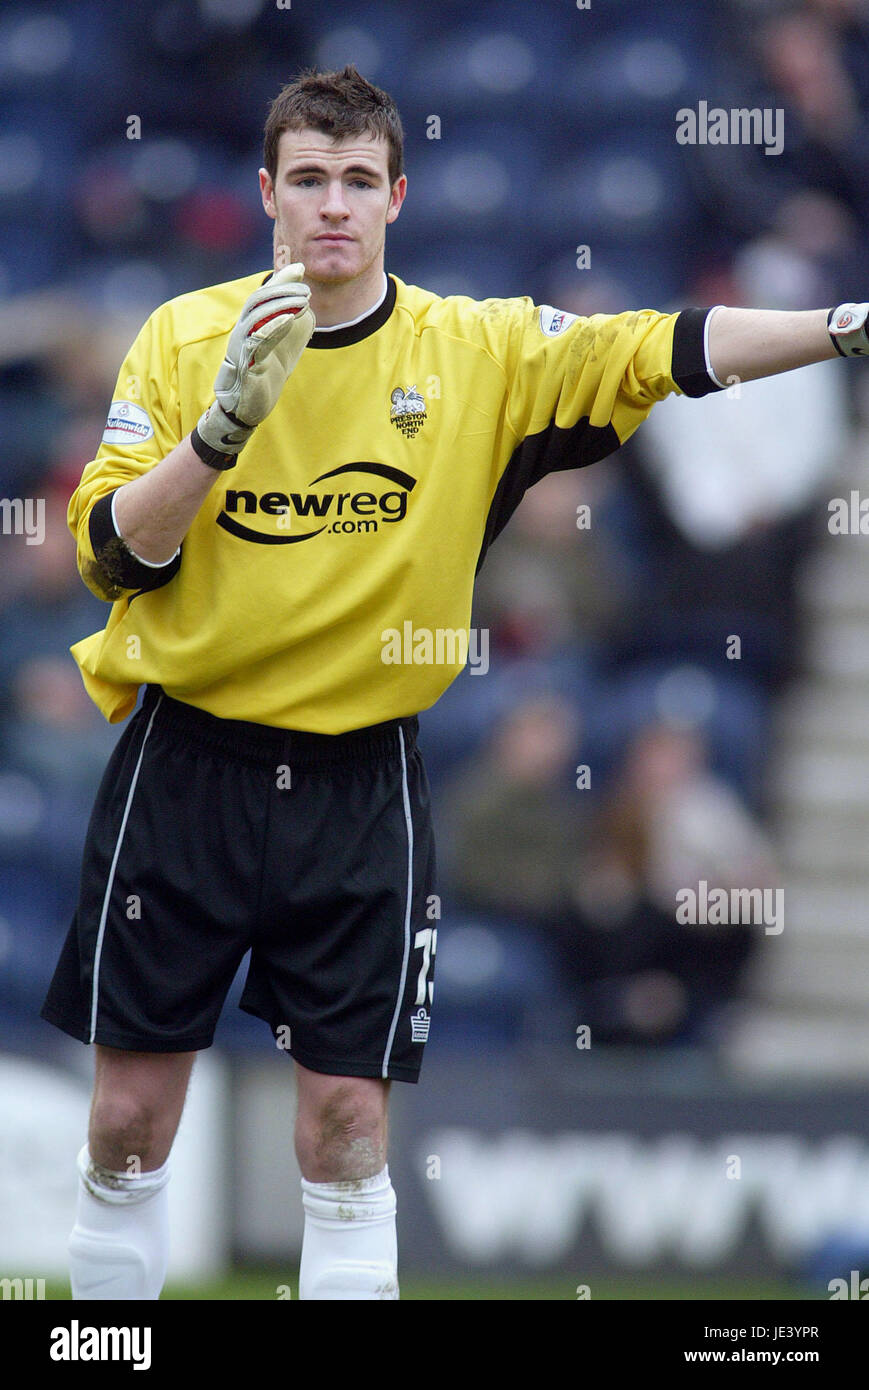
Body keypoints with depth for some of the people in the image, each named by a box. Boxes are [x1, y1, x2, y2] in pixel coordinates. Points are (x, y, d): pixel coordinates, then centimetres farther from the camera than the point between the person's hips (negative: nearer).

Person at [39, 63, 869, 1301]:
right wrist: (226, 423, -22)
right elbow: (110, 556, -8)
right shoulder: (182, 338, -3)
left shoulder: (478, 351, -3)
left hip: (360, 780, 0)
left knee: (349, 1122, 0)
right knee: (129, 1123, 5)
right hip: (184, 765, 0)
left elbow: (667, 350, -13)